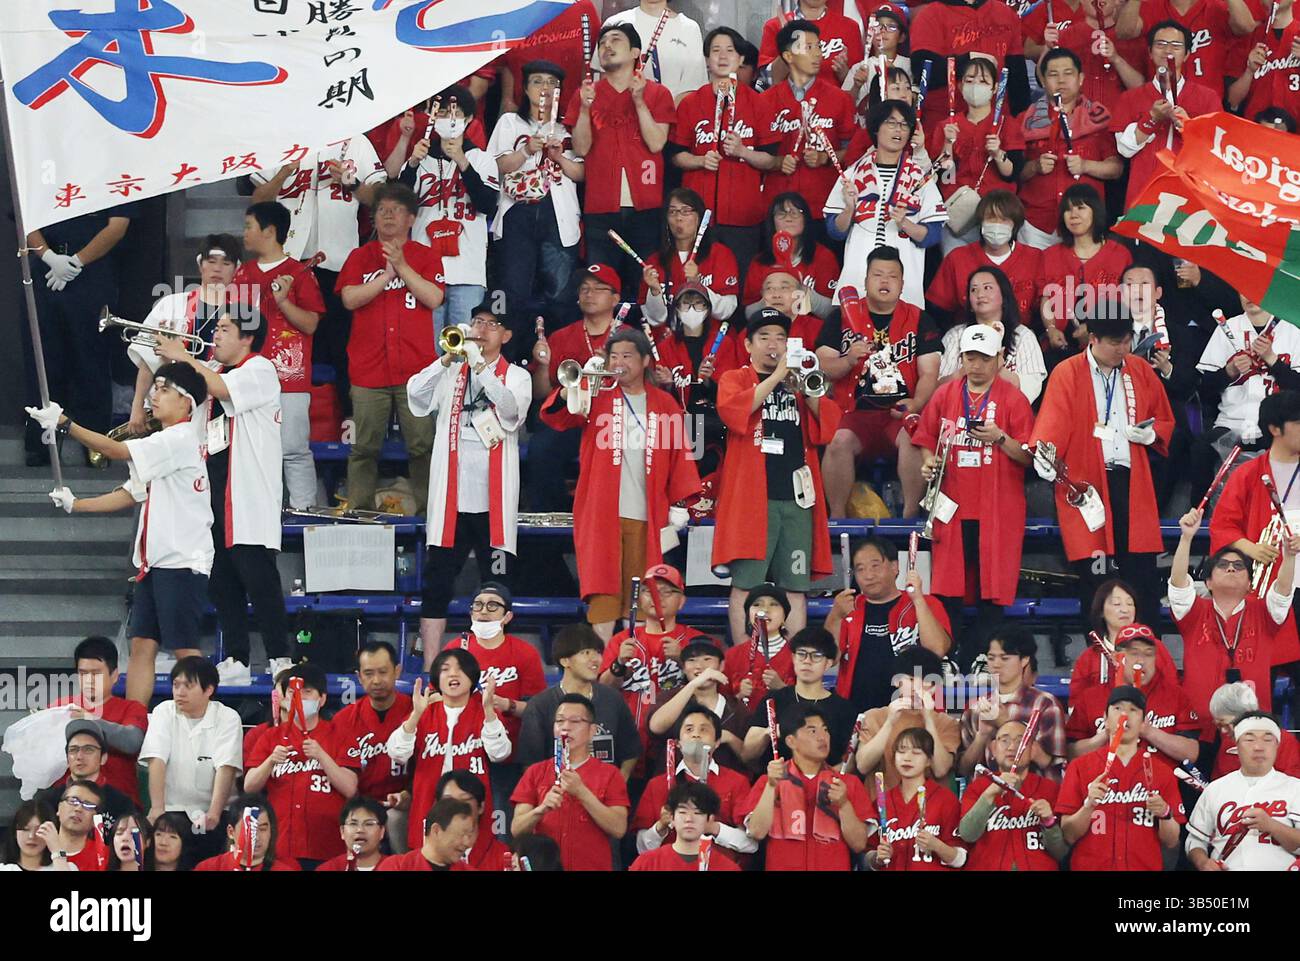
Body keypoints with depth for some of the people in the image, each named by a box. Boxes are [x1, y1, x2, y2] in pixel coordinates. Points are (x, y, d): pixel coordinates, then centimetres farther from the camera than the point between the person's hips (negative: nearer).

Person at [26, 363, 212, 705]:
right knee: (142, 644, 5)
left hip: (182, 561, -10)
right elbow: (131, 494, 20)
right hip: (155, 560, 10)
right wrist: (75, 504, 12)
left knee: (184, 648, -9)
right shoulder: (163, 444, 20)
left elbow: (117, 450, -20)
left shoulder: (181, 438, -12)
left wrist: (65, 423, -20)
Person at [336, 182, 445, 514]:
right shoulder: (360, 257, 13)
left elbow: (434, 298, -4)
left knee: (423, 445, -4)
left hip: (416, 370, -1)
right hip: (368, 368, 1)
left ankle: (428, 508, 0)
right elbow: (350, 298, -2)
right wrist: (388, 275, -9)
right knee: (364, 446, 0)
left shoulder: (426, 256, 11)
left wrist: (402, 267, -9)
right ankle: (359, 509, 5)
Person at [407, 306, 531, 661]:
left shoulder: (516, 376, 9)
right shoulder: (450, 373, 13)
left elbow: (512, 409, -12)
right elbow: (417, 398, -4)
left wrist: (480, 366, -21)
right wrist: (448, 359, -15)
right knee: (436, 586, -1)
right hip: (451, 498, 1)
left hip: (494, 500, -1)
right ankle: (430, 672, 1)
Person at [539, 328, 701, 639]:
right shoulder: (597, 396, 8)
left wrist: (679, 504, 2)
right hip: (601, 513, -1)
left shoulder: (664, 404, 11)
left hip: (645, 515, 1)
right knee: (604, 589, -6)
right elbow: (555, 415, -7)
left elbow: (678, 455, 10)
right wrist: (570, 391, -28)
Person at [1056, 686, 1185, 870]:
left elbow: (1171, 842, 6)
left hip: (1146, 866, 2)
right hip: (1091, 866, -2)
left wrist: (1165, 814, -10)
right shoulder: (1079, 768, 4)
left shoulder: (1161, 773, 7)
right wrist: (1090, 805, -15)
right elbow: (1069, 836, -1)